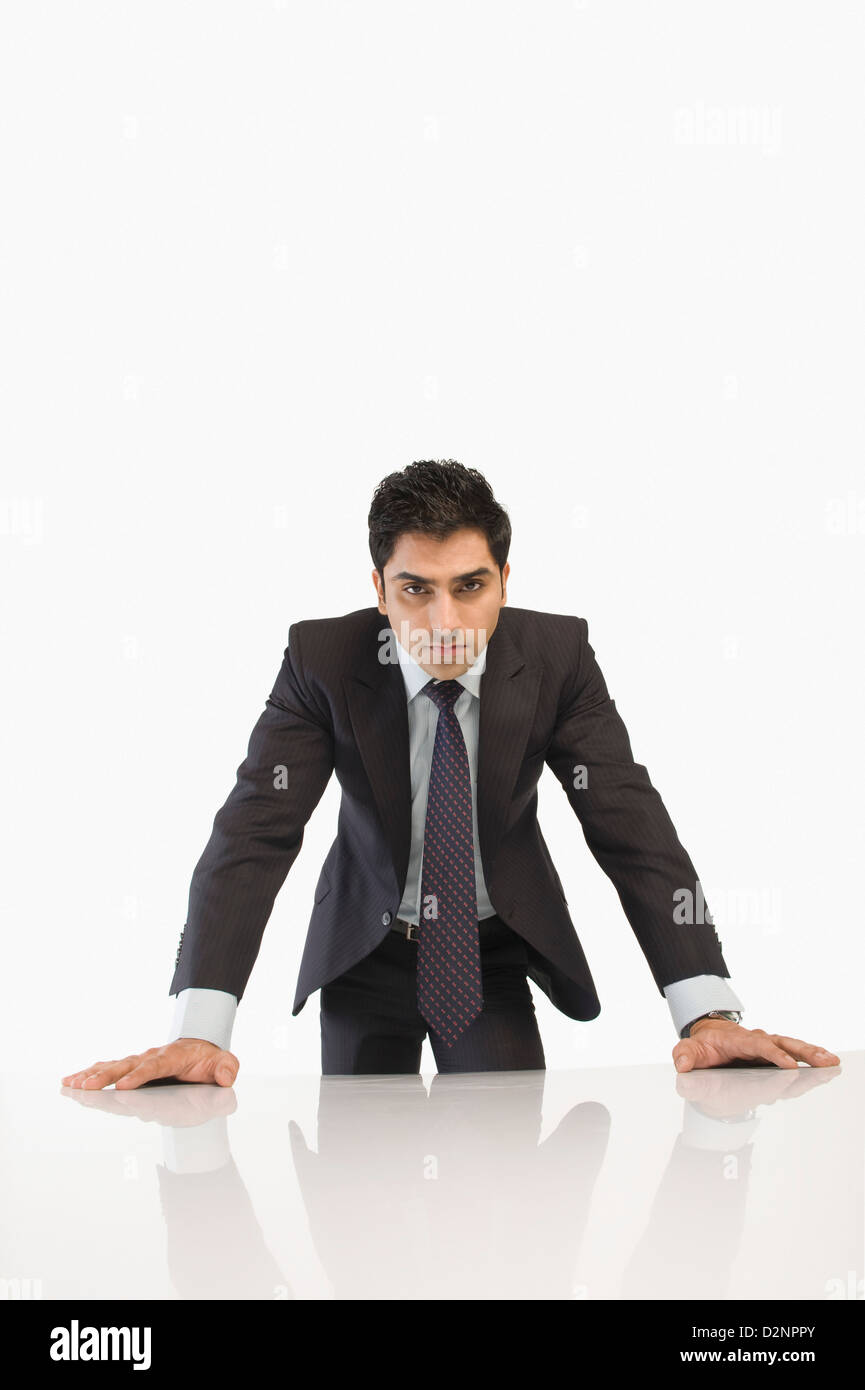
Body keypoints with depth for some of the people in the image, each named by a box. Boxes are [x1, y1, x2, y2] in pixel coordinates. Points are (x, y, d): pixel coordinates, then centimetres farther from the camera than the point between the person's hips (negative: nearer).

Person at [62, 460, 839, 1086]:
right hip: (366, 953, 0)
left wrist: (710, 1014, -34)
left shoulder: (558, 654, -18)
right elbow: (254, 833, -27)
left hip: (496, 954, 0)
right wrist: (197, 1034, -40)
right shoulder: (322, 659, -20)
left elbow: (631, 827, -21)